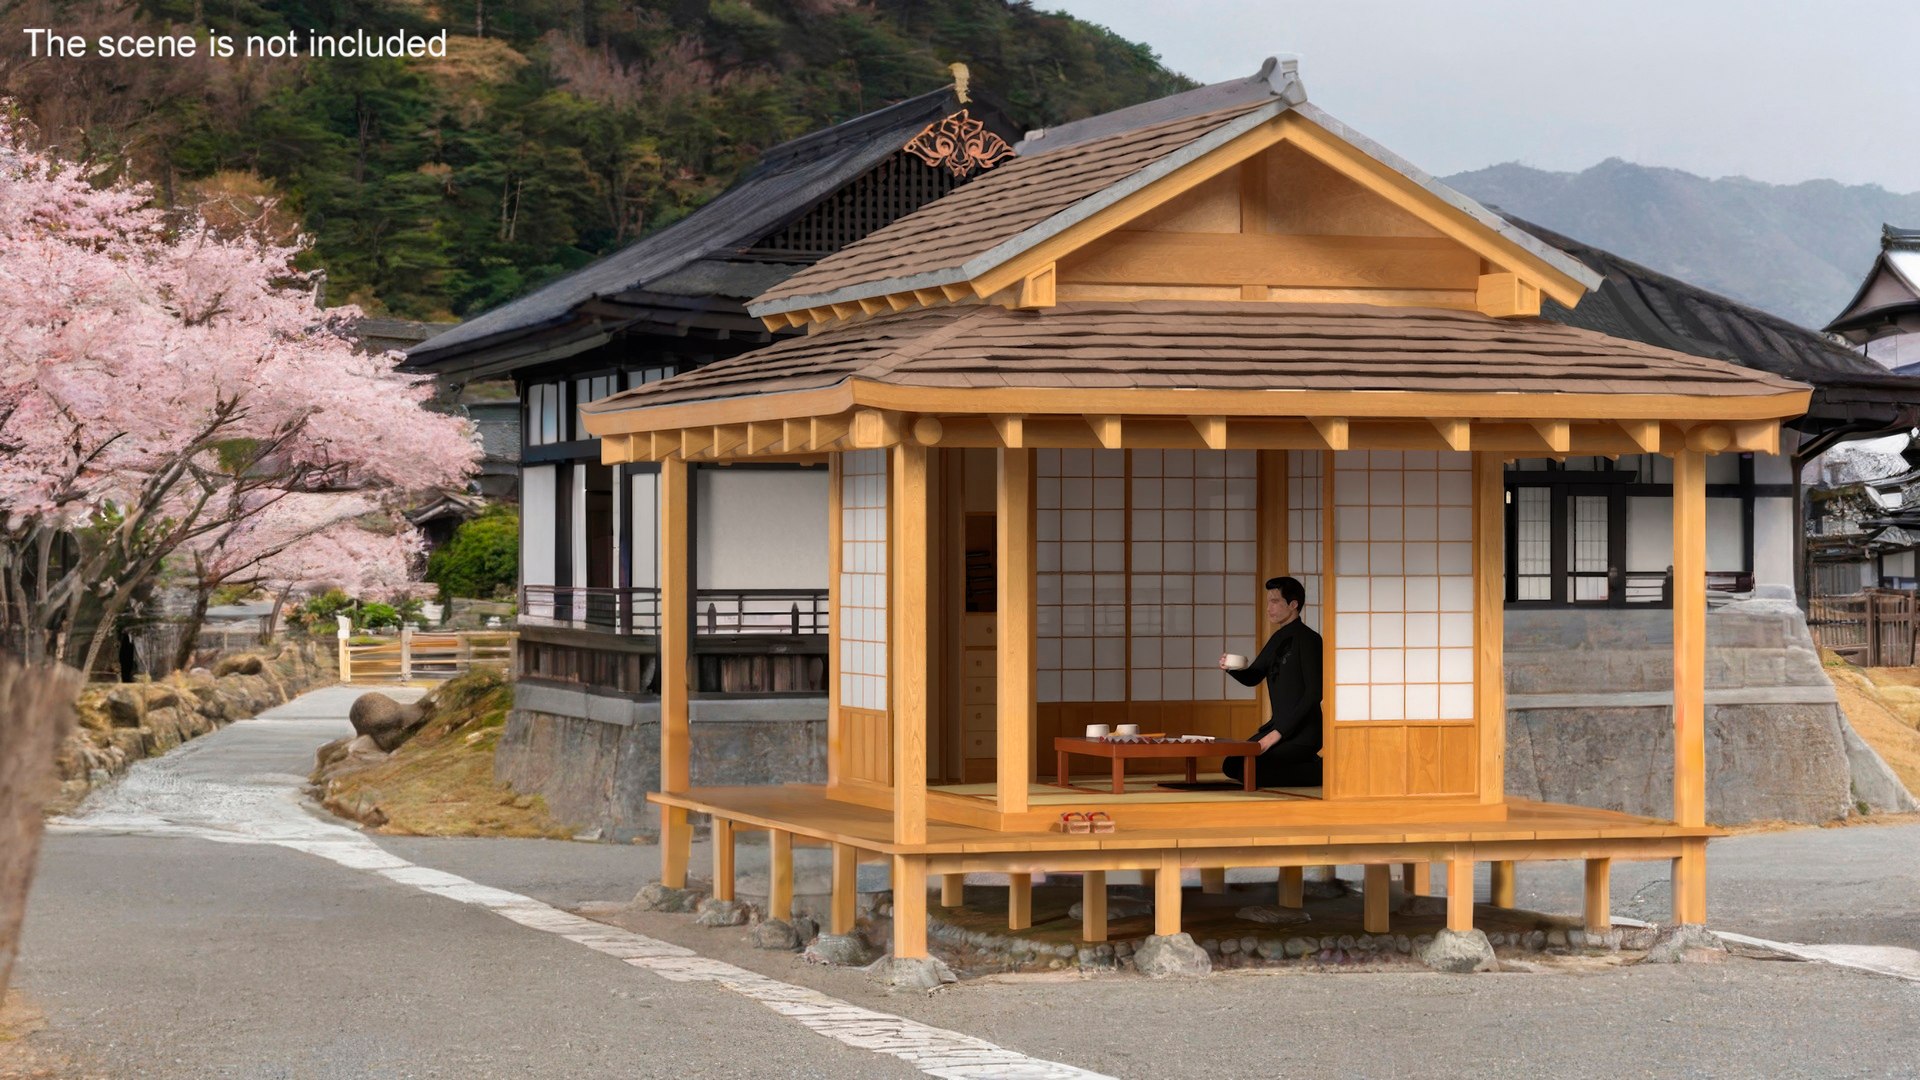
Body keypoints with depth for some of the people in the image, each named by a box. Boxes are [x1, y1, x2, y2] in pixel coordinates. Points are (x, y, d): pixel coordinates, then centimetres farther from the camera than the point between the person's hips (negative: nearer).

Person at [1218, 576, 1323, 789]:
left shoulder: (1307, 639, -15)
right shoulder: (1278, 639, 12)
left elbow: (1314, 693, -20)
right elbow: (1252, 678, 18)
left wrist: (1278, 733, -20)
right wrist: (1231, 668, -6)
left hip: (1302, 731, -9)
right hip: (1277, 725, 9)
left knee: (1251, 773, -20)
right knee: (1232, 766, 5)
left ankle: (1321, 771, -5)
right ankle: (1308, 764, 13)